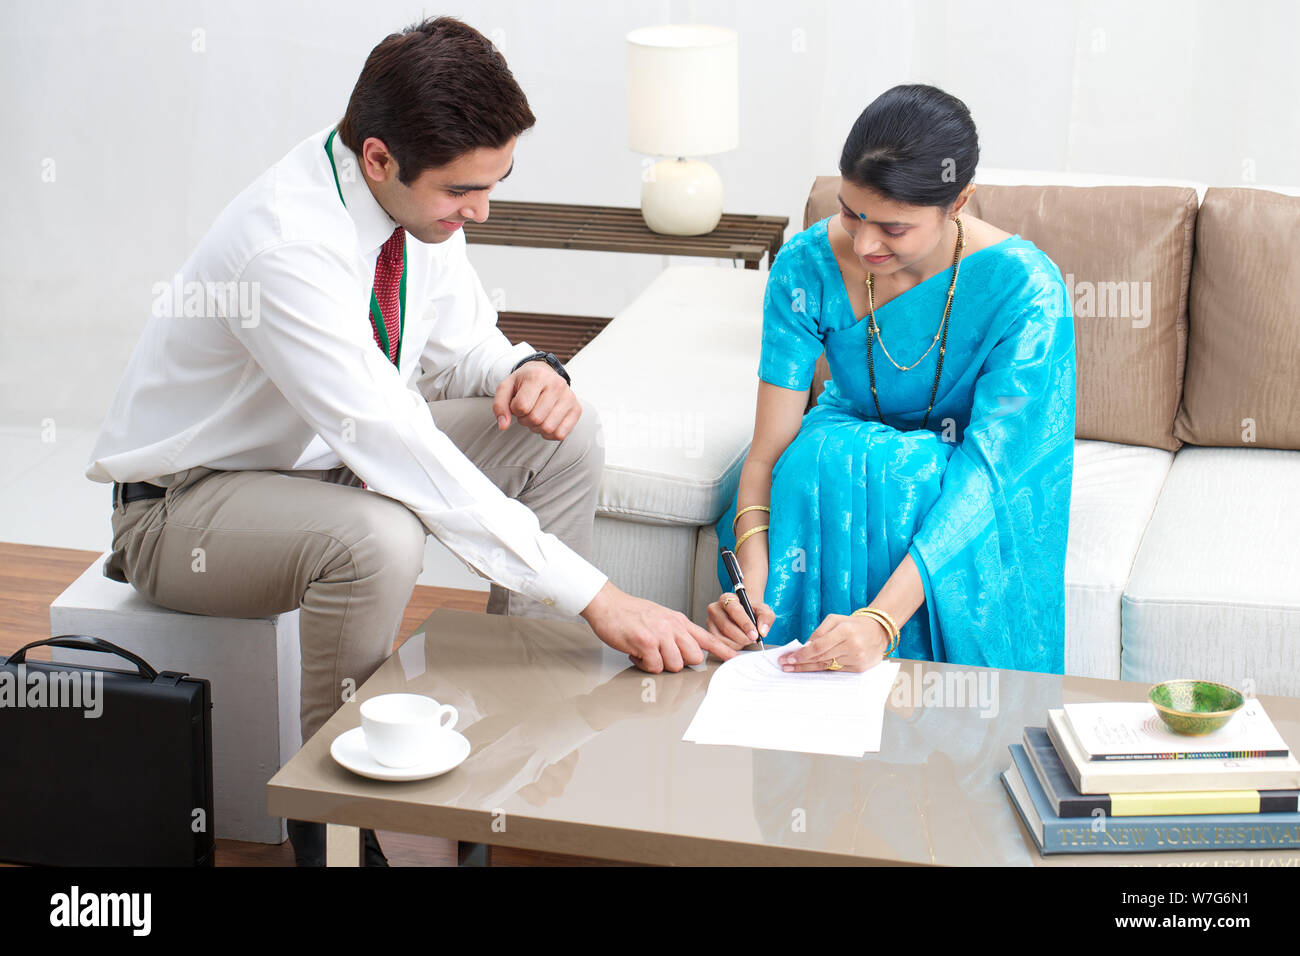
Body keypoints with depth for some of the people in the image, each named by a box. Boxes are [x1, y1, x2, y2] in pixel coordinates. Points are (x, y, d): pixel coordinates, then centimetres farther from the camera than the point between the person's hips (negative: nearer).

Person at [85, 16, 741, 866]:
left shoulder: (420, 196, -10)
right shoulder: (288, 245, -35)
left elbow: (460, 345, 6)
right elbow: (395, 448, -40)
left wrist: (523, 370, -20)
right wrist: (593, 594, -42)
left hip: (328, 455, 8)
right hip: (187, 502, -8)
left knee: (563, 436, -7)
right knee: (378, 539, -38)